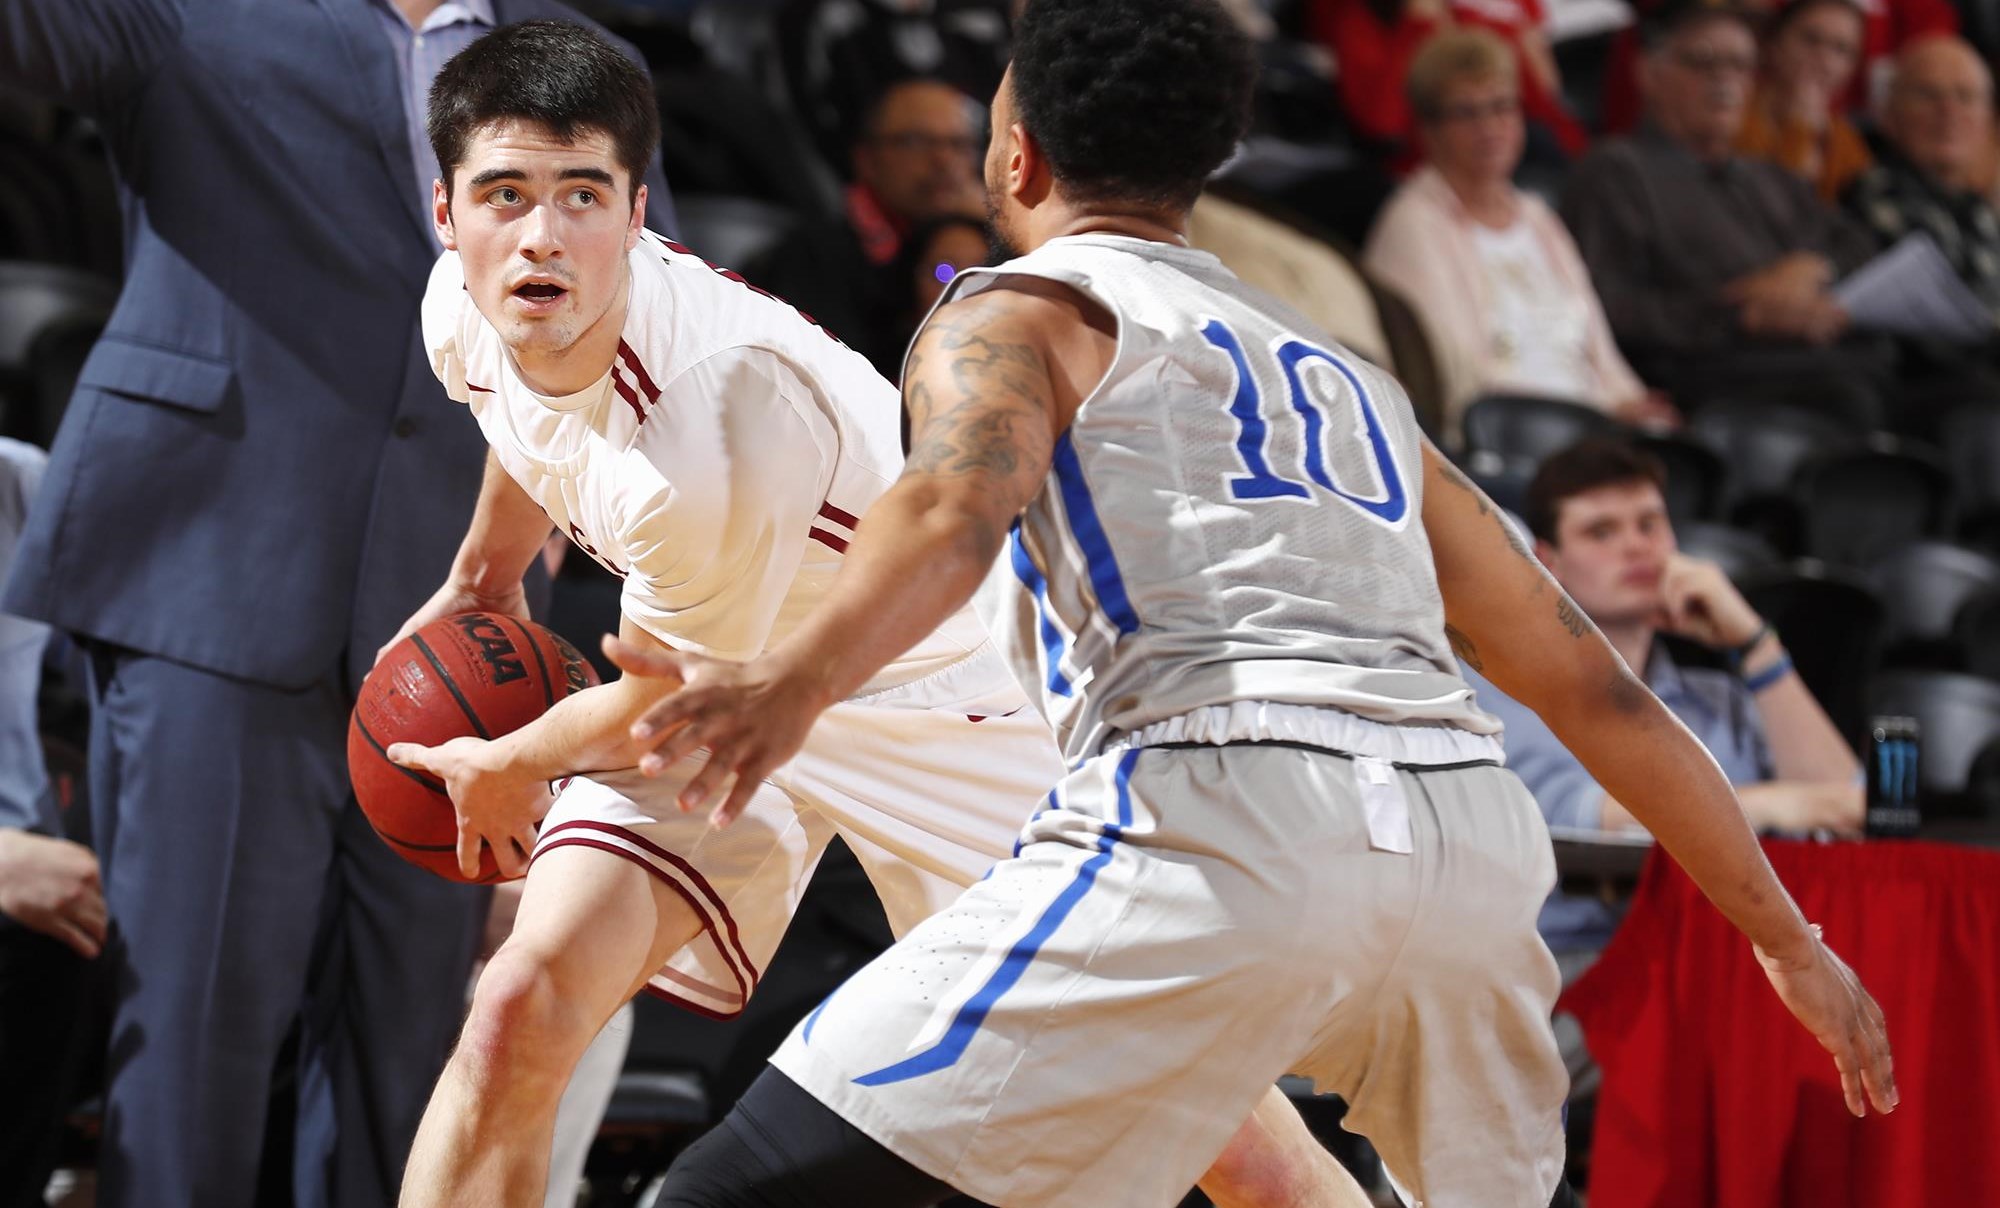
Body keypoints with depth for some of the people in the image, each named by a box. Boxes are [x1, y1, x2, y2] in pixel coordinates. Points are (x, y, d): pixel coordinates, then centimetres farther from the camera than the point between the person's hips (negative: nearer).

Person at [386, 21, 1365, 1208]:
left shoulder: (725, 422, -39)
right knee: (522, 1010, -17)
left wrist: (509, 771, -3)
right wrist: (482, 579, 26)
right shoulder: (465, 314, -16)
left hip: (944, 683, -6)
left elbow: (677, 706, -21)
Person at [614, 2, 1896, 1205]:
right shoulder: (1355, 380, 33)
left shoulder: (1012, 315, 16)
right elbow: (1593, 686, 34)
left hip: (1222, 825, -6)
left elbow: (958, 507, -9)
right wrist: (1786, 937, 42)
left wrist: (795, 682, -28)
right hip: (1470, 826, 6)